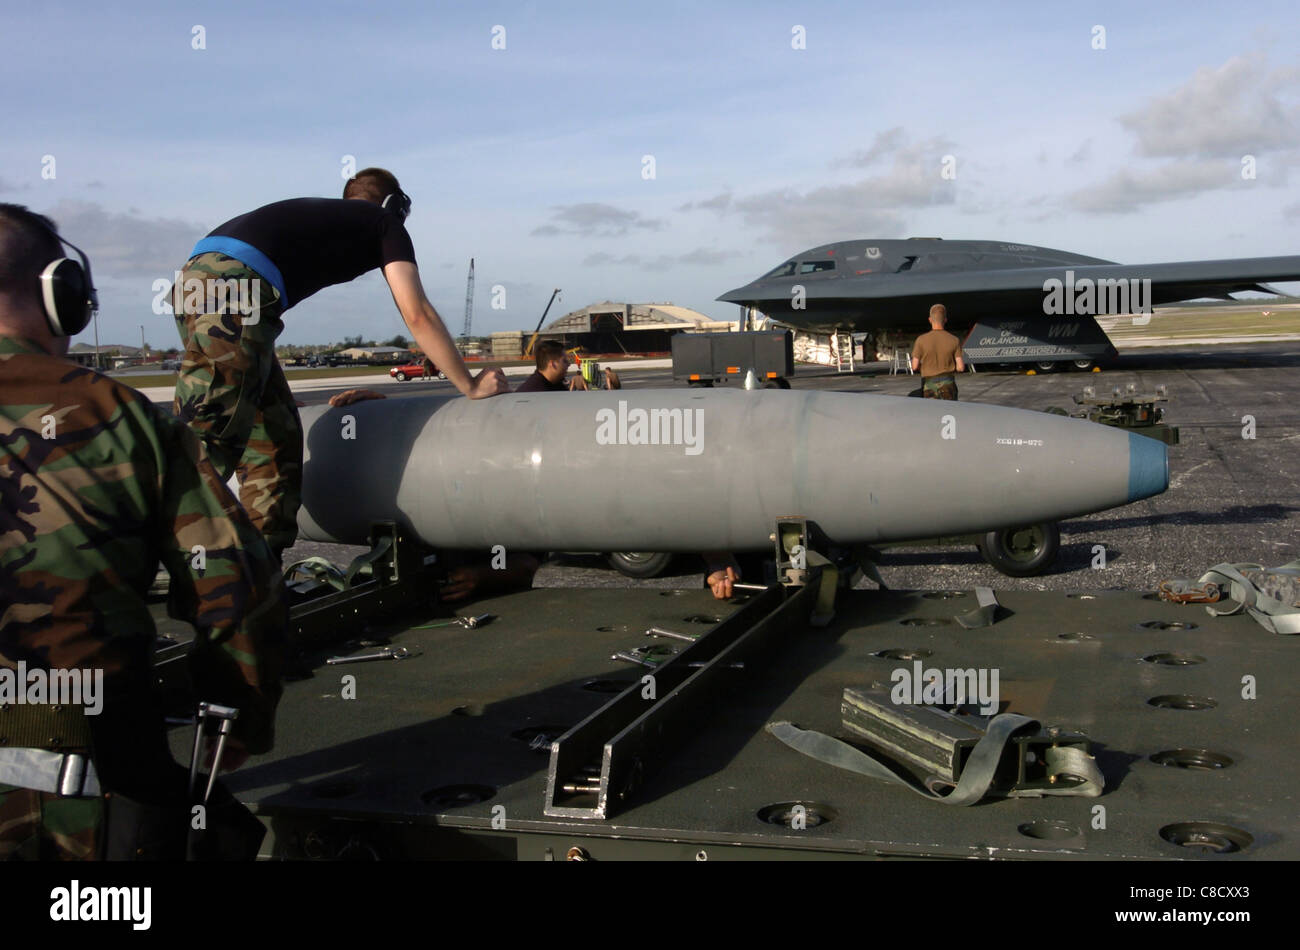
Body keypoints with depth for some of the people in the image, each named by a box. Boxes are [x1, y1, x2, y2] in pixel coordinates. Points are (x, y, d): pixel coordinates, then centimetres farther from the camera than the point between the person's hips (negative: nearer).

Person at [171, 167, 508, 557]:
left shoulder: (317, 211, 36)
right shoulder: (386, 224, 18)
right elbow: (417, 315, 8)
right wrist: (470, 386, 14)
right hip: (234, 287, -8)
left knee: (274, 433, 11)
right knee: (212, 435, -11)